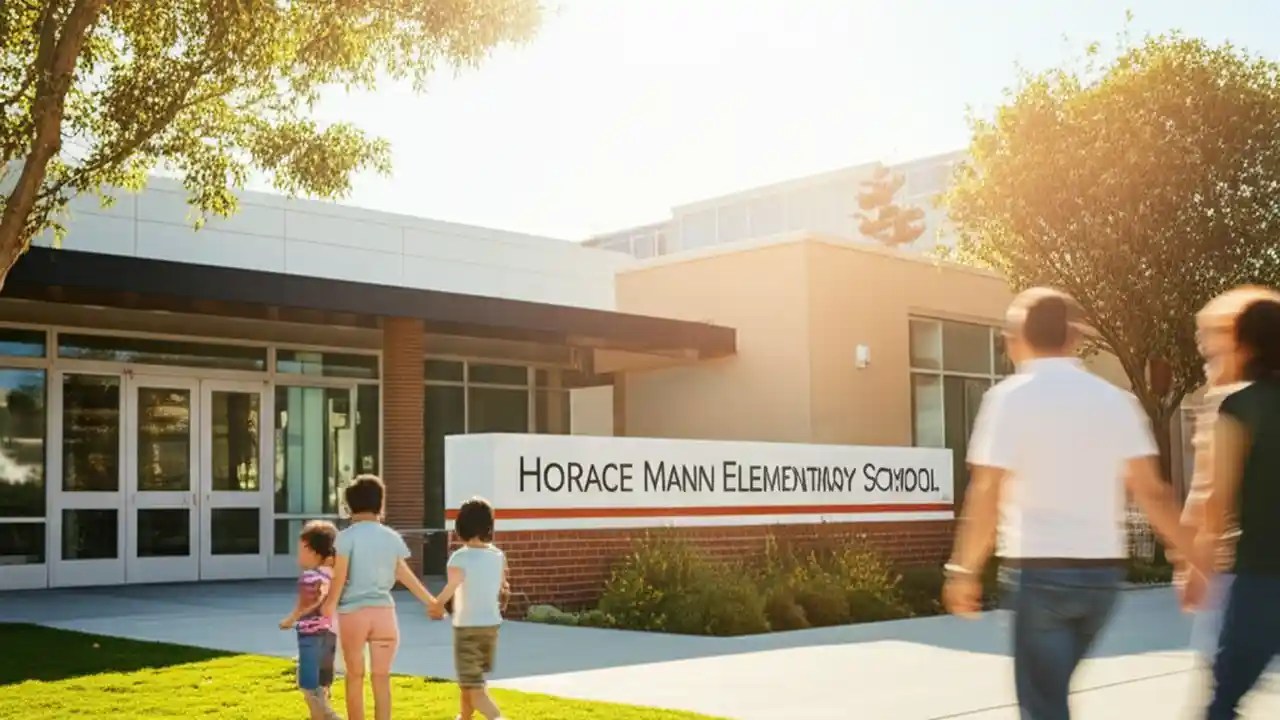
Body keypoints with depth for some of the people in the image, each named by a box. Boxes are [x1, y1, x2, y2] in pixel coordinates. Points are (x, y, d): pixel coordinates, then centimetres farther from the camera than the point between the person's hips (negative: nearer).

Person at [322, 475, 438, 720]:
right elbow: (406, 576, 13)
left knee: (355, 677, 10)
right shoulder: (392, 537, 6)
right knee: (381, 678, 5)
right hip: (383, 611, 2)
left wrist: (329, 608, -2)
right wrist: (432, 602, 24)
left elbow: (339, 578, -10)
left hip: (353, 612, -2)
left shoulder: (347, 536, -5)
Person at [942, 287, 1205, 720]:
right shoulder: (1114, 399, 5)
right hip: (1103, 570, 5)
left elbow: (987, 494, -11)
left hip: (1040, 570, -5)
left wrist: (965, 570, -4)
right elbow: (1151, 492, 2)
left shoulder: (1011, 397, -7)